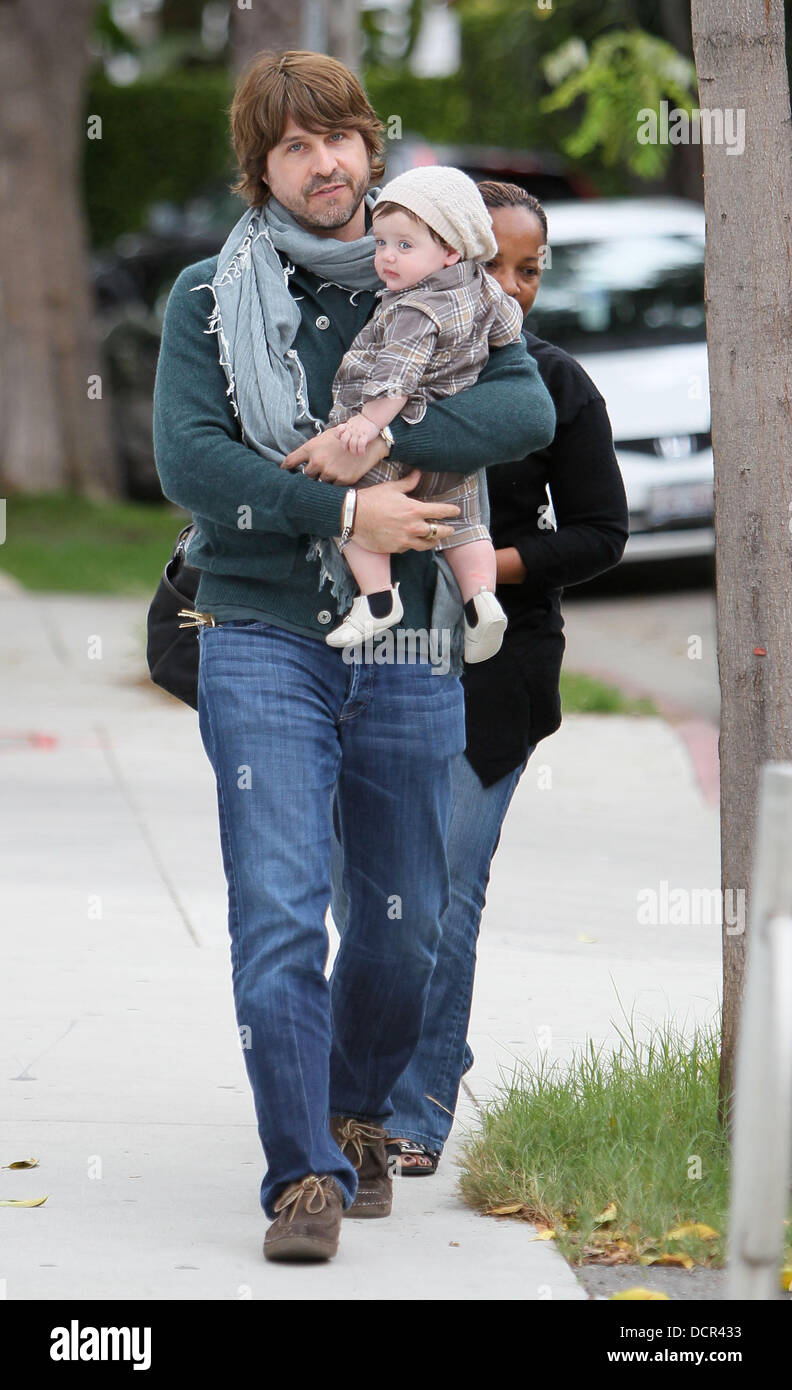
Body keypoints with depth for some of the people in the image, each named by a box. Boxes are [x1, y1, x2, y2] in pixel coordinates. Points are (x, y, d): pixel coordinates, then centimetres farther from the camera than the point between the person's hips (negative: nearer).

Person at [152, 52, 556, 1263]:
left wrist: (375, 443, -18)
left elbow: (528, 411, -7)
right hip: (264, 641, -2)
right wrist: (342, 510, -16)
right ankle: (304, 1174, -10)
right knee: (279, 915, -13)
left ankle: (359, 1116, 33)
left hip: (408, 652, 2)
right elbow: (187, 456, -8)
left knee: (404, 923, 10)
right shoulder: (210, 298, 5)